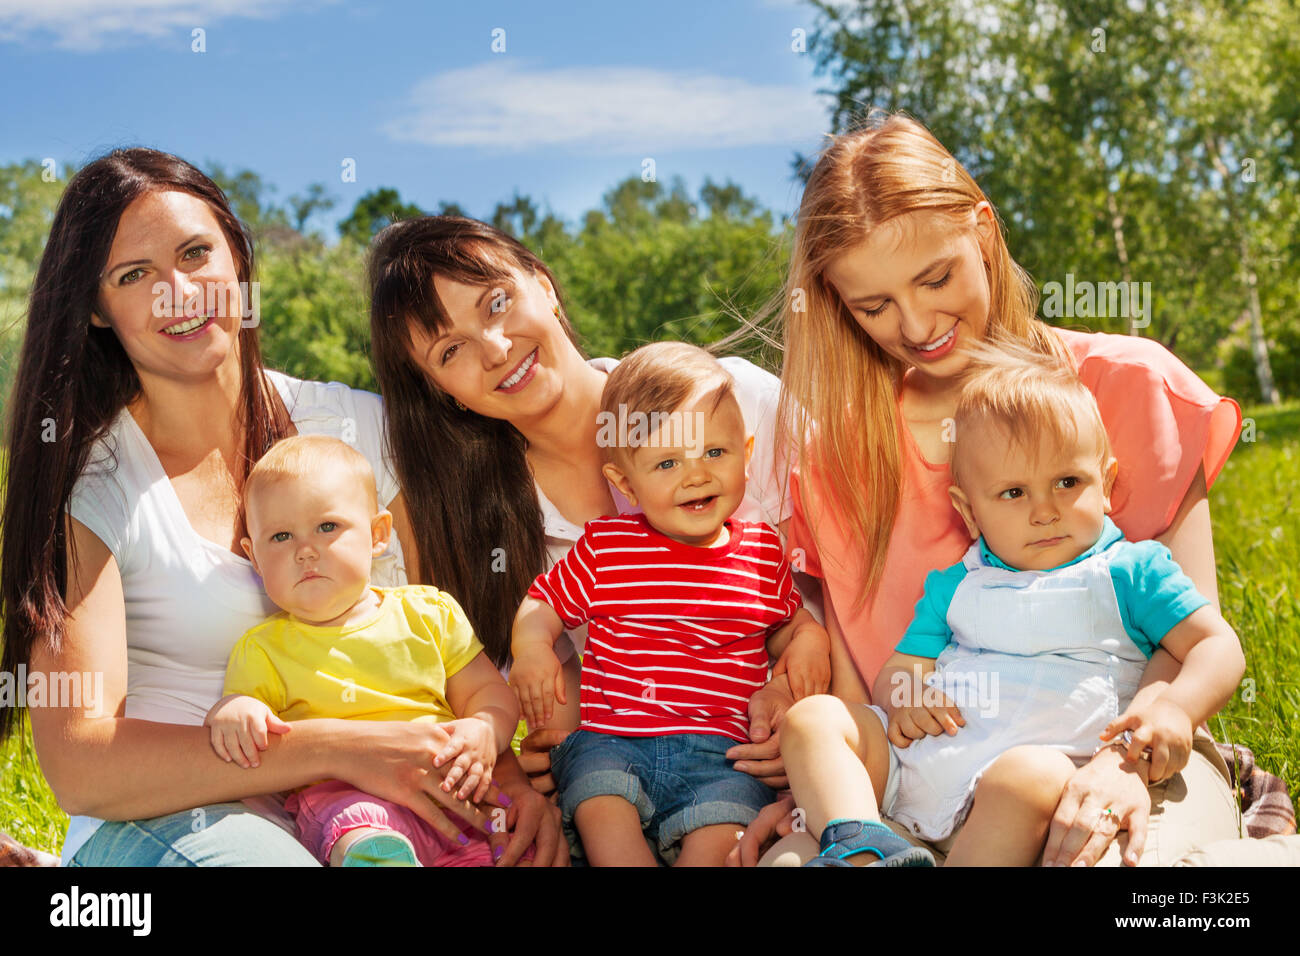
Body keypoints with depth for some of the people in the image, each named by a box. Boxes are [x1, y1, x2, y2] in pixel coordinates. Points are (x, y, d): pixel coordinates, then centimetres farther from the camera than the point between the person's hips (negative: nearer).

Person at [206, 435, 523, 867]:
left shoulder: (429, 612, 14)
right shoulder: (261, 650, 11)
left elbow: (488, 689, 16)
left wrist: (485, 729, -8)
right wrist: (230, 711, -15)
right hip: (342, 796, -4)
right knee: (369, 844, -39)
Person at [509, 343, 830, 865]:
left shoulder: (763, 552, 11)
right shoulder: (604, 546, 7)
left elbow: (789, 622, 26)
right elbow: (540, 604, 15)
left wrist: (809, 642, 2)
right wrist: (532, 648, -7)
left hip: (719, 748, 1)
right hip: (609, 739, 0)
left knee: (719, 836, -27)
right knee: (601, 810, -30)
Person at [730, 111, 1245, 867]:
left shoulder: (1126, 384, 0)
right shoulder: (838, 442, 7)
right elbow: (853, 672, 8)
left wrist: (1128, 763, -23)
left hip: (1122, 745, -2)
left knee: (1135, 857, -37)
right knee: (784, 852, -28)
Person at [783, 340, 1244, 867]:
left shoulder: (1132, 571, 12)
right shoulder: (954, 585, 22)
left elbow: (1218, 645, 6)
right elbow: (901, 666, 22)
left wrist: (1175, 706, -16)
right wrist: (903, 695, -5)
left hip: (1046, 758, -5)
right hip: (917, 764, 5)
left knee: (1027, 776, -40)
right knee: (809, 719, -11)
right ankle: (860, 843, -32)